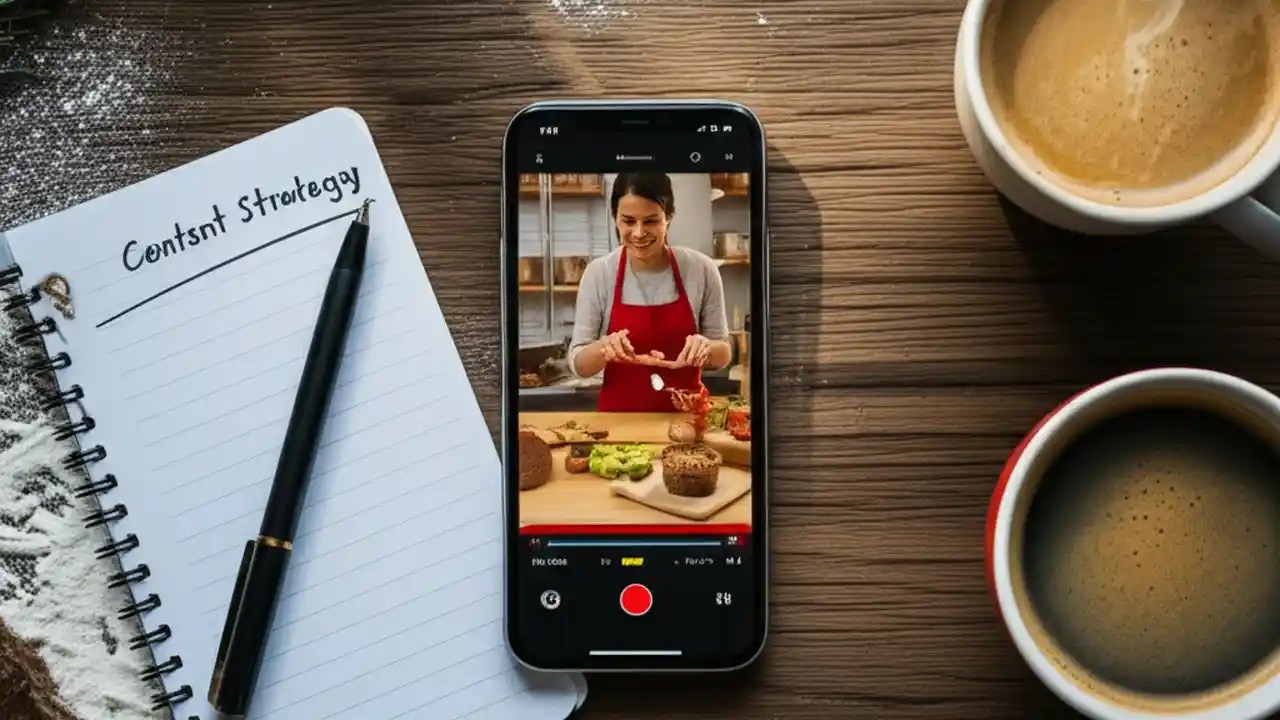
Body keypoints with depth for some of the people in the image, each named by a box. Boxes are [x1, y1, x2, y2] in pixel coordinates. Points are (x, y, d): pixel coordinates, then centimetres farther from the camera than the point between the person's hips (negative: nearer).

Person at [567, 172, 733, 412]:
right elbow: (578, 364, -1)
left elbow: (723, 354, 4)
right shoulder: (598, 274, -4)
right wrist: (603, 347, -21)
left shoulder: (701, 269, -4)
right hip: (619, 417, -1)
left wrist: (705, 347, -16)